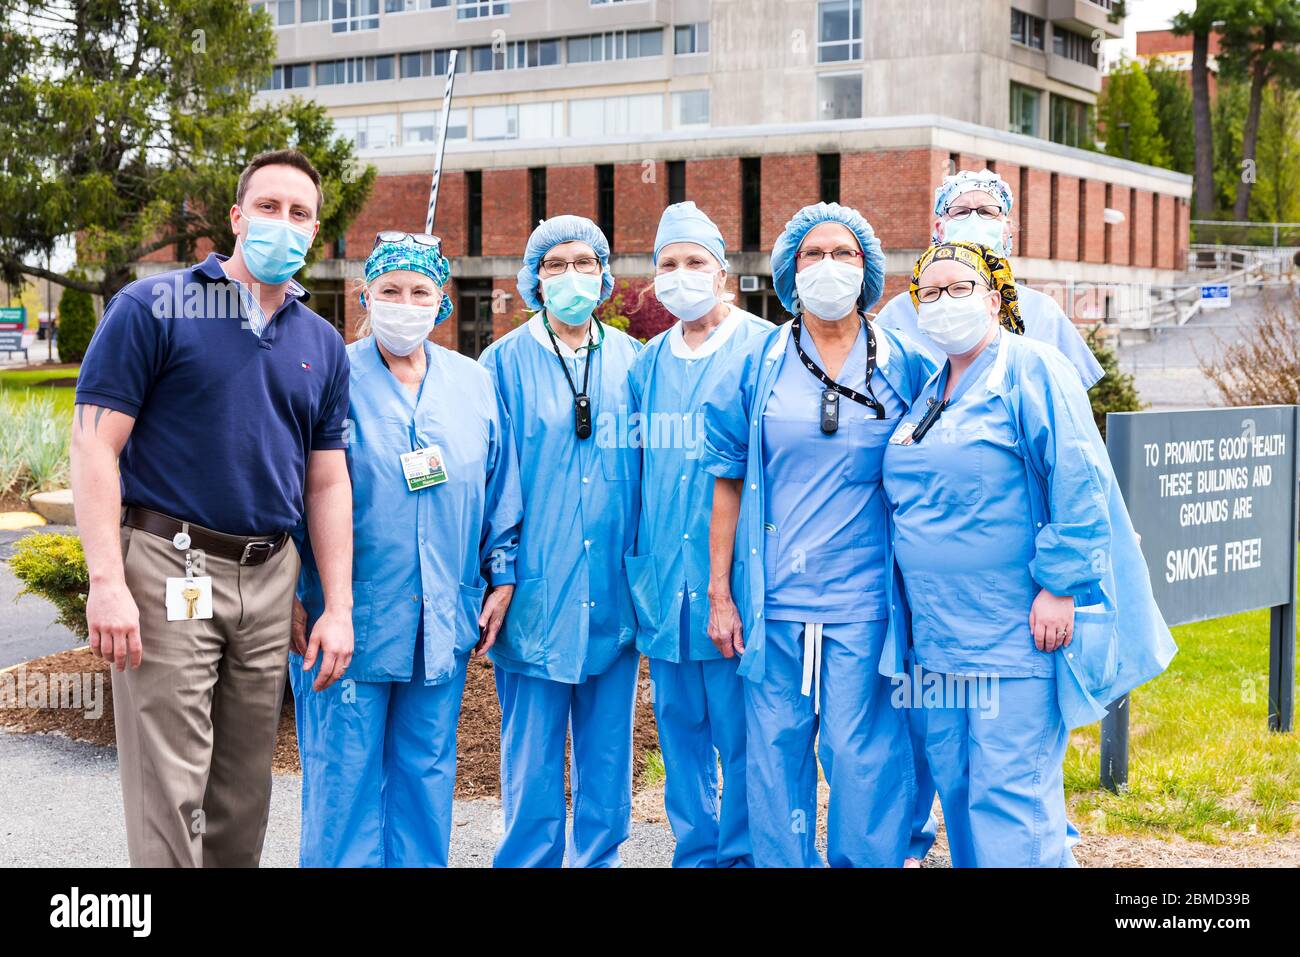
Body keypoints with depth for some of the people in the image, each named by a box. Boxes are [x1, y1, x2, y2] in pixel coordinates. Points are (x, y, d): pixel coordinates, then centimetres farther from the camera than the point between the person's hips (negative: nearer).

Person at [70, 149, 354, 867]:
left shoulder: (322, 344, 13)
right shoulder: (154, 308, -2)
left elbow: (327, 483, 15)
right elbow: (94, 445, -8)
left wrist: (338, 608, 9)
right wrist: (107, 583, -16)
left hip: (269, 580, 5)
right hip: (169, 568, -5)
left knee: (244, 796, 13)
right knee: (170, 796, -6)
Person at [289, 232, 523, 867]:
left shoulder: (474, 384, 9)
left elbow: (499, 495, 14)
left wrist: (501, 578, 10)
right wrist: (291, 598, -7)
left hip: (444, 621, 4)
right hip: (349, 618, -4)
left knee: (427, 767, 11)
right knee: (344, 771, 1)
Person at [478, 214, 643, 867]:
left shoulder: (630, 360, 8)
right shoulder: (506, 362, 0)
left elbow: (647, 467, 12)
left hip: (613, 589, 3)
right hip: (537, 590, -3)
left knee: (608, 746, 11)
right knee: (531, 751, 2)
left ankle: (599, 857, 24)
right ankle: (529, 859, 15)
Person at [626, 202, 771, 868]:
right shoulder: (647, 362, 13)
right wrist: (639, 560, 15)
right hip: (664, 577, 5)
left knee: (739, 732, -1)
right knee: (680, 729, 11)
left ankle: (741, 854, 12)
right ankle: (695, 852, 23)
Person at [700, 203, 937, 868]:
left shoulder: (904, 367, 4)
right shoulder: (757, 365, 5)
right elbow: (728, 482, 6)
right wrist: (720, 595, 2)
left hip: (866, 602, -1)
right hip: (774, 599, 1)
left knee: (863, 756, -1)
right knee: (775, 750, 6)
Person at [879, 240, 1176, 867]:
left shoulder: (1030, 369, -8)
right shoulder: (929, 390, 17)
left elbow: (1076, 484, -15)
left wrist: (1060, 586, -20)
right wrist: (909, 605, 21)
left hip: (1016, 628, -8)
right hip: (938, 629, 8)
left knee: (1011, 793, -7)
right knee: (955, 783, 13)